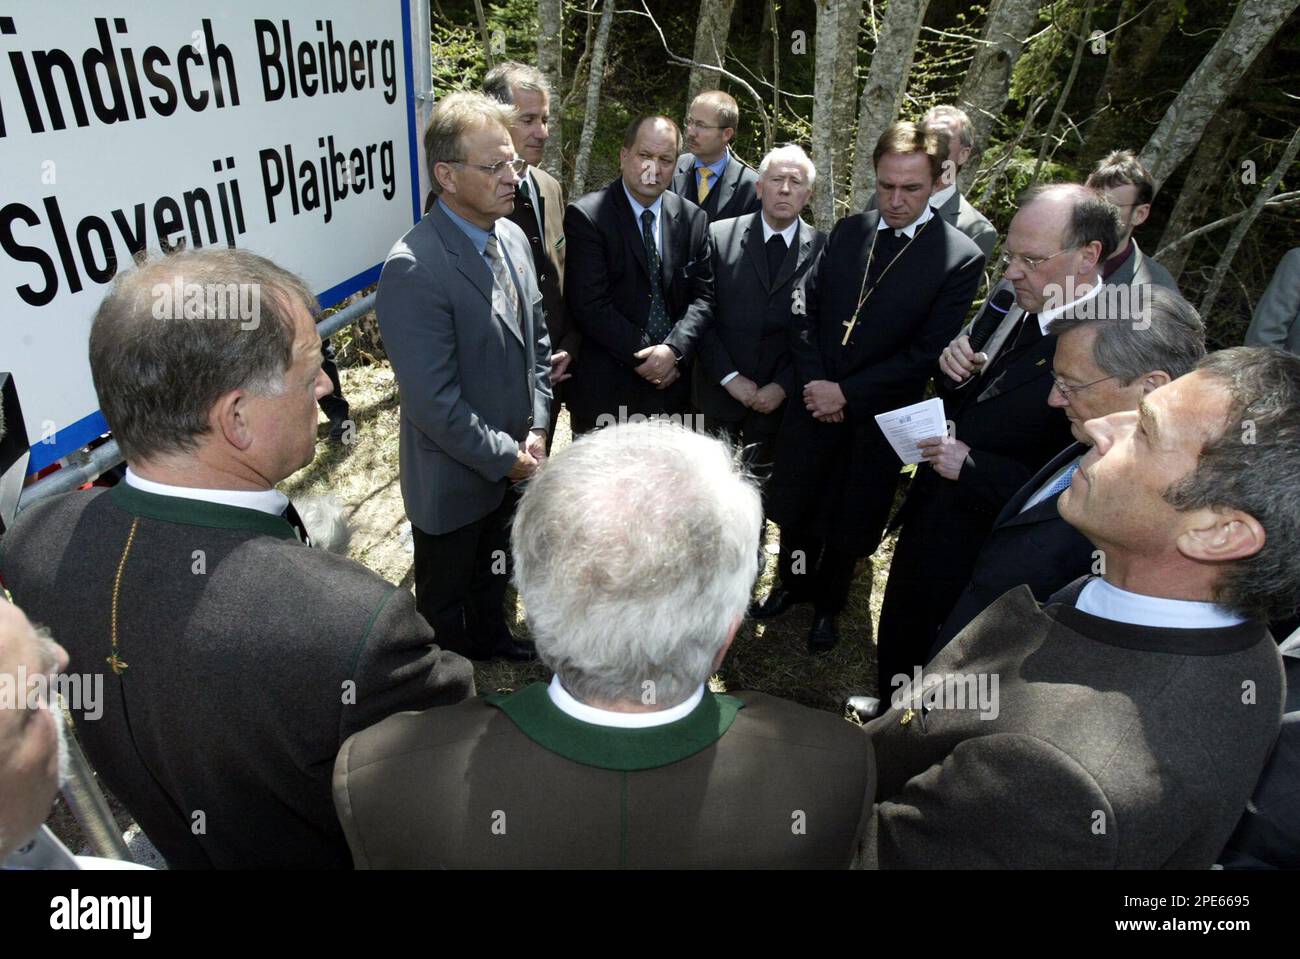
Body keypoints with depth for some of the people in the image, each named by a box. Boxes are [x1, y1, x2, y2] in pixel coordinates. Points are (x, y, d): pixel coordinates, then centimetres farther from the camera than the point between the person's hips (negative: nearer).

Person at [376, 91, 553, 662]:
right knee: (445, 595, 19)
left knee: (492, 566, 30)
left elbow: (535, 338, 7)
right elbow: (433, 401, -28)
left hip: (511, 459, 7)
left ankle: (489, 636, 56)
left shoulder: (511, 237, -2)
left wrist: (535, 430, -1)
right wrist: (506, 456, -18)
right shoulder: (413, 270, -28)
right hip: (453, 476, -6)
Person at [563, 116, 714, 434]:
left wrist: (674, 349, -12)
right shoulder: (586, 216, -7)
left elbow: (702, 295, 5)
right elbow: (590, 304, -13)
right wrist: (643, 355, -13)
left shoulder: (693, 218, 7)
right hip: (606, 386, -3)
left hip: (673, 382, 4)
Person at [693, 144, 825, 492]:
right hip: (720, 389, 0)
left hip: (778, 397, 0)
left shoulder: (823, 249, -2)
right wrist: (730, 377, -10)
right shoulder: (720, 235, -2)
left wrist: (783, 386, -9)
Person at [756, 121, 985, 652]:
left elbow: (927, 352, -15)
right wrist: (813, 382, -10)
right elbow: (807, 308, 4)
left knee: (848, 525, 14)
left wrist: (846, 393, -17)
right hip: (813, 404, 4)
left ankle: (828, 604, 40)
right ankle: (792, 583, 45)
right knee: (794, 508, 18)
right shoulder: (848, 232, 2)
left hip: (875, 420, -3)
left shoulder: (960, 258, -12)